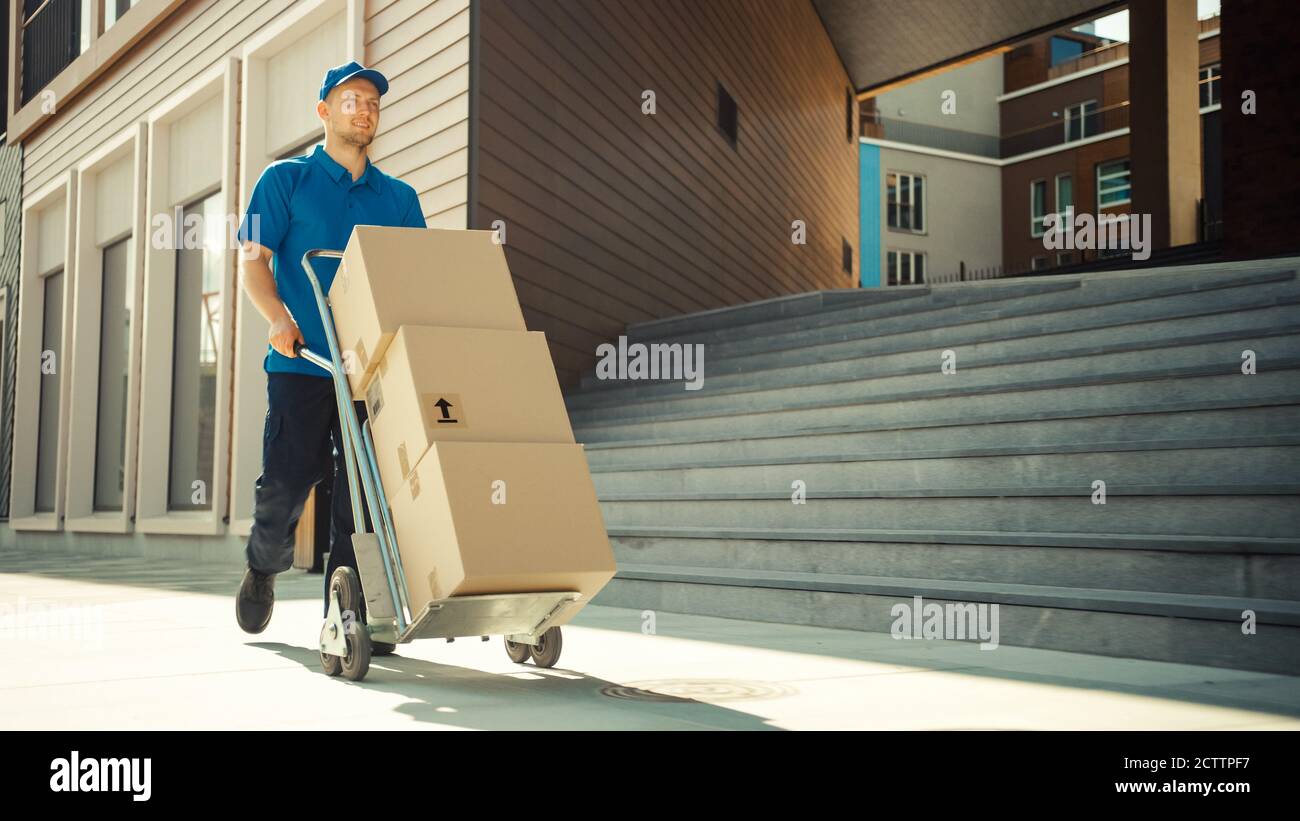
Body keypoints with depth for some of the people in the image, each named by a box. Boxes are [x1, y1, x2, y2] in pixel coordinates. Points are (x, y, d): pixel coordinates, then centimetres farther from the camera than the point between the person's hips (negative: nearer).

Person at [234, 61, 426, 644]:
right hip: (302, 361, -2)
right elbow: (253, 262, 1)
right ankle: (264, 567, 27)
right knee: (286, 480, -3)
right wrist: (279, 318, -18)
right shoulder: (286, 180, 9)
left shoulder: (398, 197, 18)